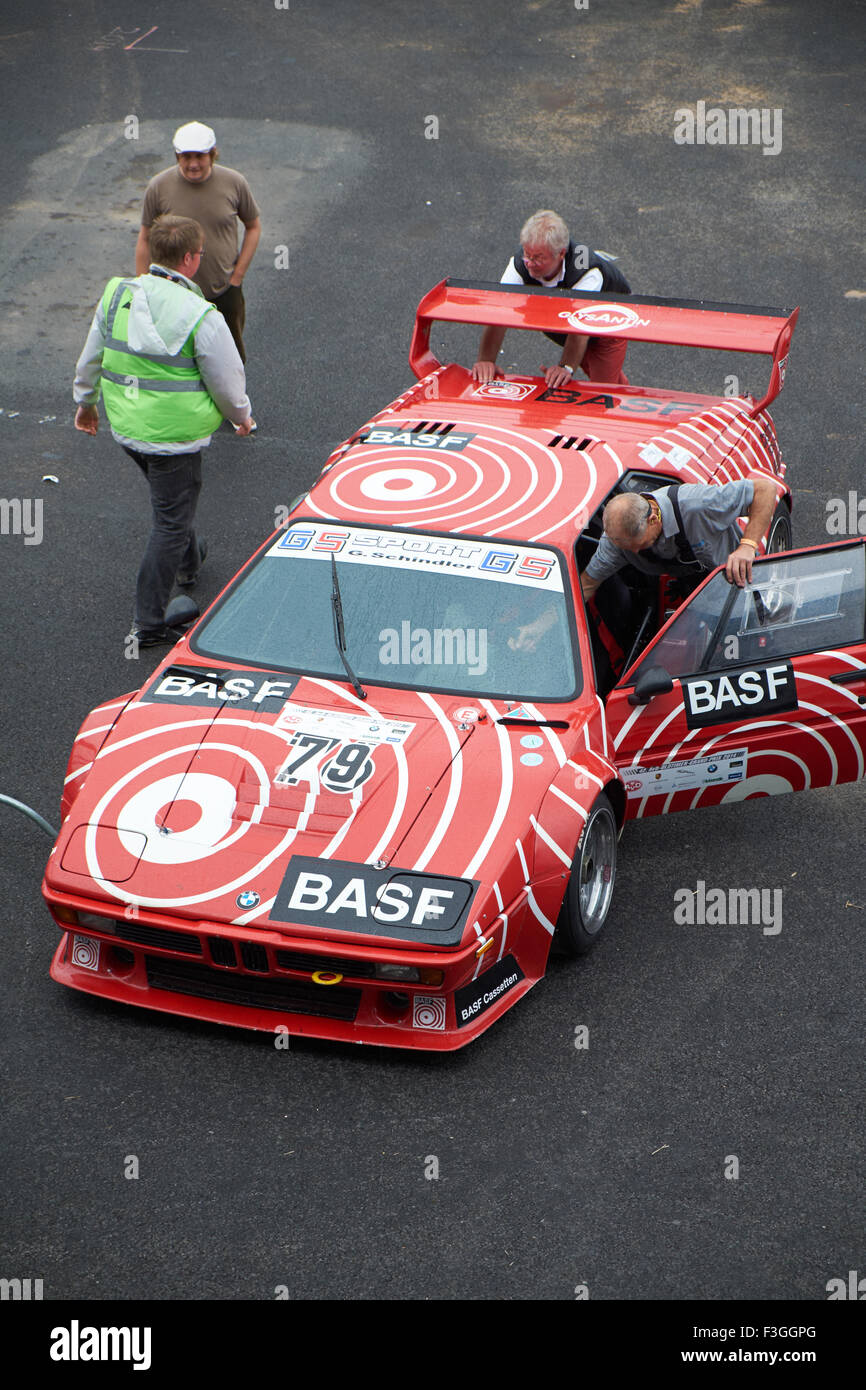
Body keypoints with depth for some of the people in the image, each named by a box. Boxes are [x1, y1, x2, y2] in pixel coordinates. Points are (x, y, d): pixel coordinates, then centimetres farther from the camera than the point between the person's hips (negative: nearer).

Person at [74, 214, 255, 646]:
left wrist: (85, 401, 24)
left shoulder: (116, 295, -5)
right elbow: (227, 382, -12)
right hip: (174, 433, -7)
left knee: (171, 500, 31)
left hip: (125, 428, 7)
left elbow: (90, 357, 7)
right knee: (170, 522, 5)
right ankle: (148, 623, 8)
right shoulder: (201, 317, -22)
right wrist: (241, 416, 9)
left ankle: (189, 563, 55)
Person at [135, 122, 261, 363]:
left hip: (224, 292, 1)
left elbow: (253, 227, 6)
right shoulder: (159, 187, -11)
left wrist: (237, 276, -1)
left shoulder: (234, 183, -9)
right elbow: (145, 240, -1)